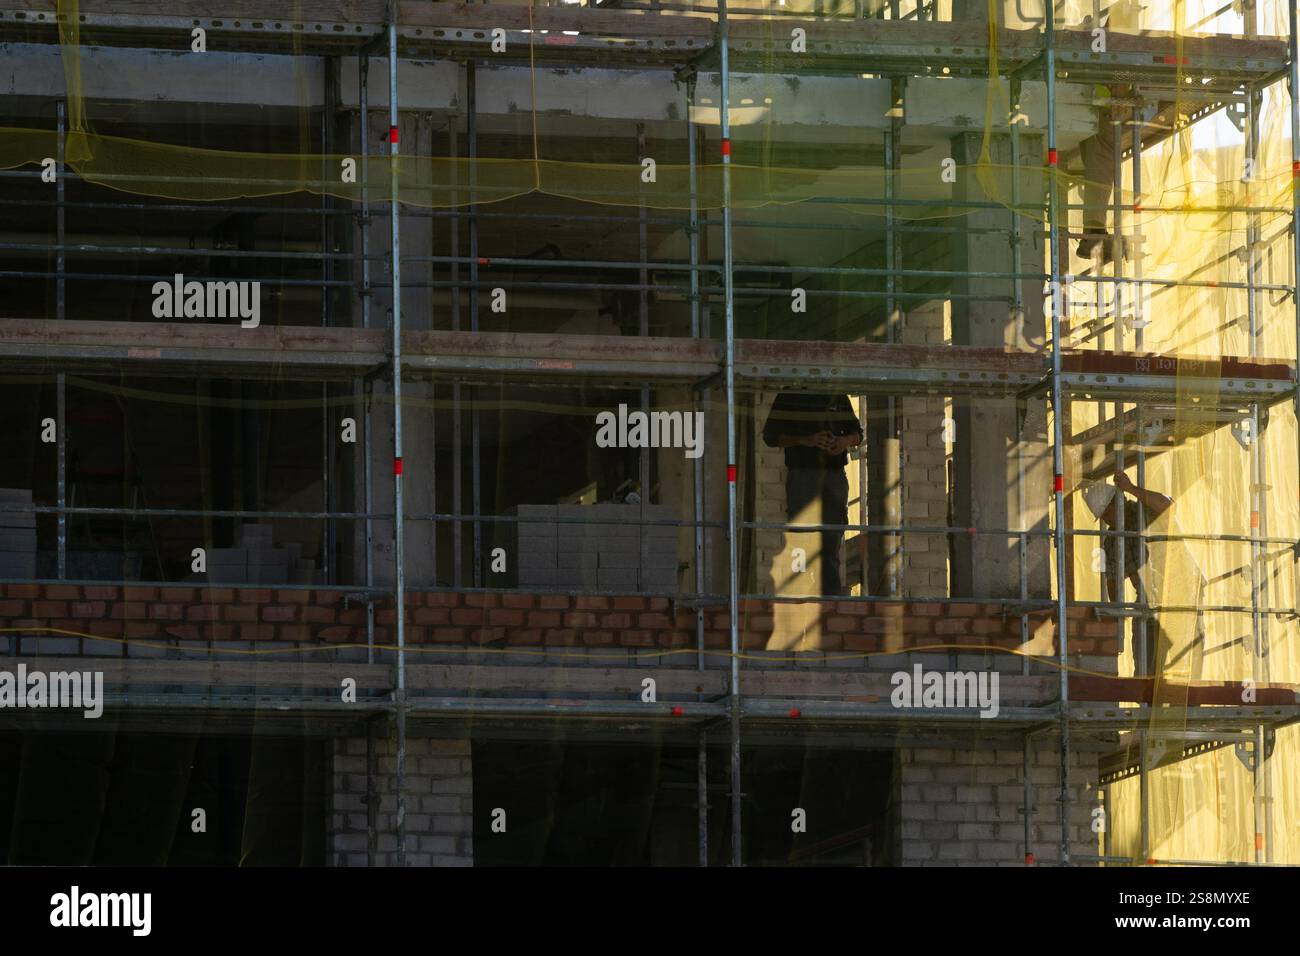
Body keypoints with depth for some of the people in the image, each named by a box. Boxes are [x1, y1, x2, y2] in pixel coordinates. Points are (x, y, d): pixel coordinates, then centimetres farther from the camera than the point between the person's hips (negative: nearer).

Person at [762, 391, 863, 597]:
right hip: (802, 472, -3)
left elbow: (857, 433, 18)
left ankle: (832, 595, 1)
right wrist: (804, 440, -14)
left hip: (835, 474, 3)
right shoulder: (789, 396, 6)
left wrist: (845, 441, -6)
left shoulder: (838, 397, 14)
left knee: (832, 538, 1)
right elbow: (771, 436, 1)